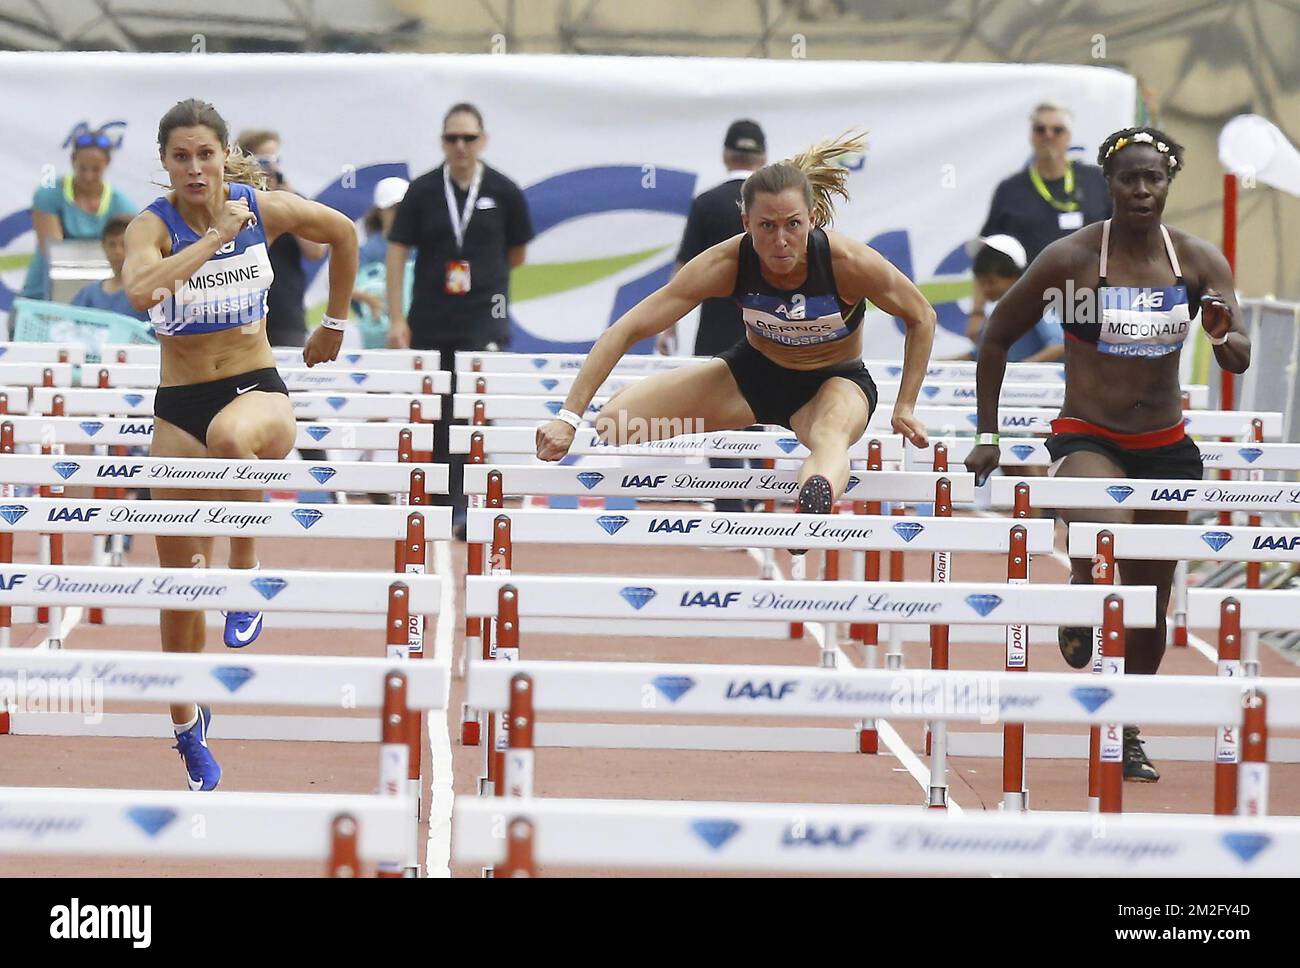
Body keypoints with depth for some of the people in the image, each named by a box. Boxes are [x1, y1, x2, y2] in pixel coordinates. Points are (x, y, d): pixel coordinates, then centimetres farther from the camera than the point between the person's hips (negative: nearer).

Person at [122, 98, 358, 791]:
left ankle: (246, 573, -17)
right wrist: (216, 236, -31)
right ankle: (188, 729, 24)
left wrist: (334, 325, 20)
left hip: (258, 390, -1)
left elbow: (343, 233, 15)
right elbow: (140, 290, -34)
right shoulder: (153, 225, -11)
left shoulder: (266, 209, -5)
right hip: (179, 406, 1)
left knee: (229, 435, -41)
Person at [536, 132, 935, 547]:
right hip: (754, 372, 3)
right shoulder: (727, 263, -26)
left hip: (836, 380, -3)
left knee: (830, 436, -43)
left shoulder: (849, 263, -29)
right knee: (617, 420, -18)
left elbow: (921, 317, -9)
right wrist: (569, 417, -33)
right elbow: (628, 329, -26)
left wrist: (904, 408, -11)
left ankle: (811, 513, -73)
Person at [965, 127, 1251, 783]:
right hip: (1085, 437, -3)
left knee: (1153, 601, 9)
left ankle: (1130, 736, 24)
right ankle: (1081, 591, -5)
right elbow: (997, 339, 2)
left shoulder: (1199, 262, -2)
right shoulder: (1070, 259, -8)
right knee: (1104, 528, -36)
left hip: (1165, 447, 3)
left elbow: (1241, 360, -7)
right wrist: (987, 436, 1)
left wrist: (1223, 336, -31)